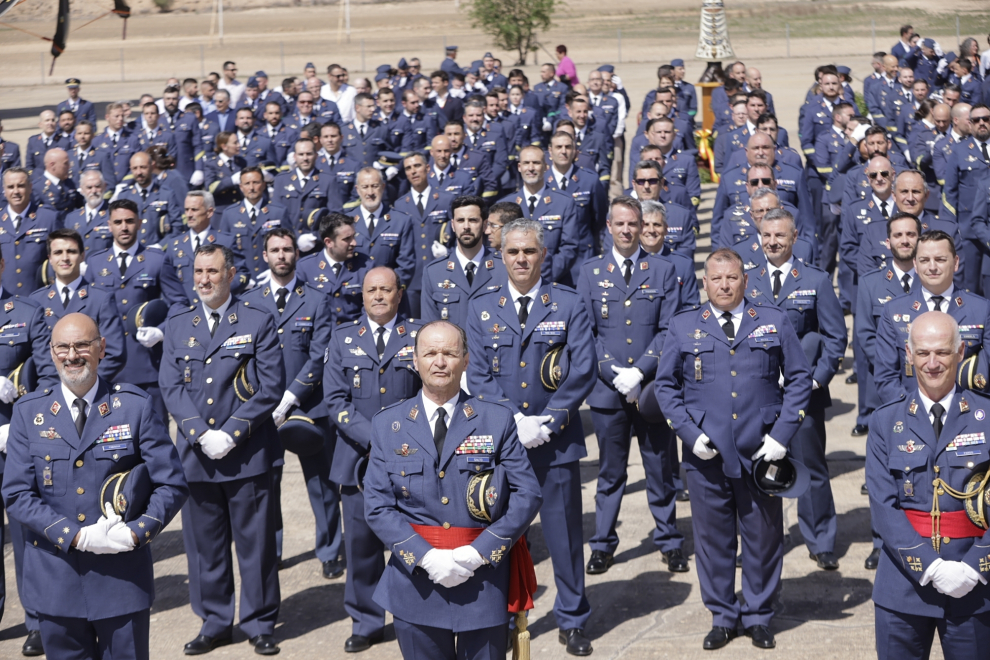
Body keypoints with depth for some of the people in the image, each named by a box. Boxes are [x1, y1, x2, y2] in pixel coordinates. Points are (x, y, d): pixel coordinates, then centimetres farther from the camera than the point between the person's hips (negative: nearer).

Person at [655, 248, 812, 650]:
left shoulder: (774, 322, 6)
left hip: (761, 452, 0)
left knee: (764, 537, 7)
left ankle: (758, 617, 22)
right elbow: (666, 386, 7)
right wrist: (690, 433, -6)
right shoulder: (683, 327, 6)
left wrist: (782, 434, -4)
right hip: (706, 453, 0)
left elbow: (799, 378, 6)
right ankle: (722, 618, 20)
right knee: (713, 538, 6)